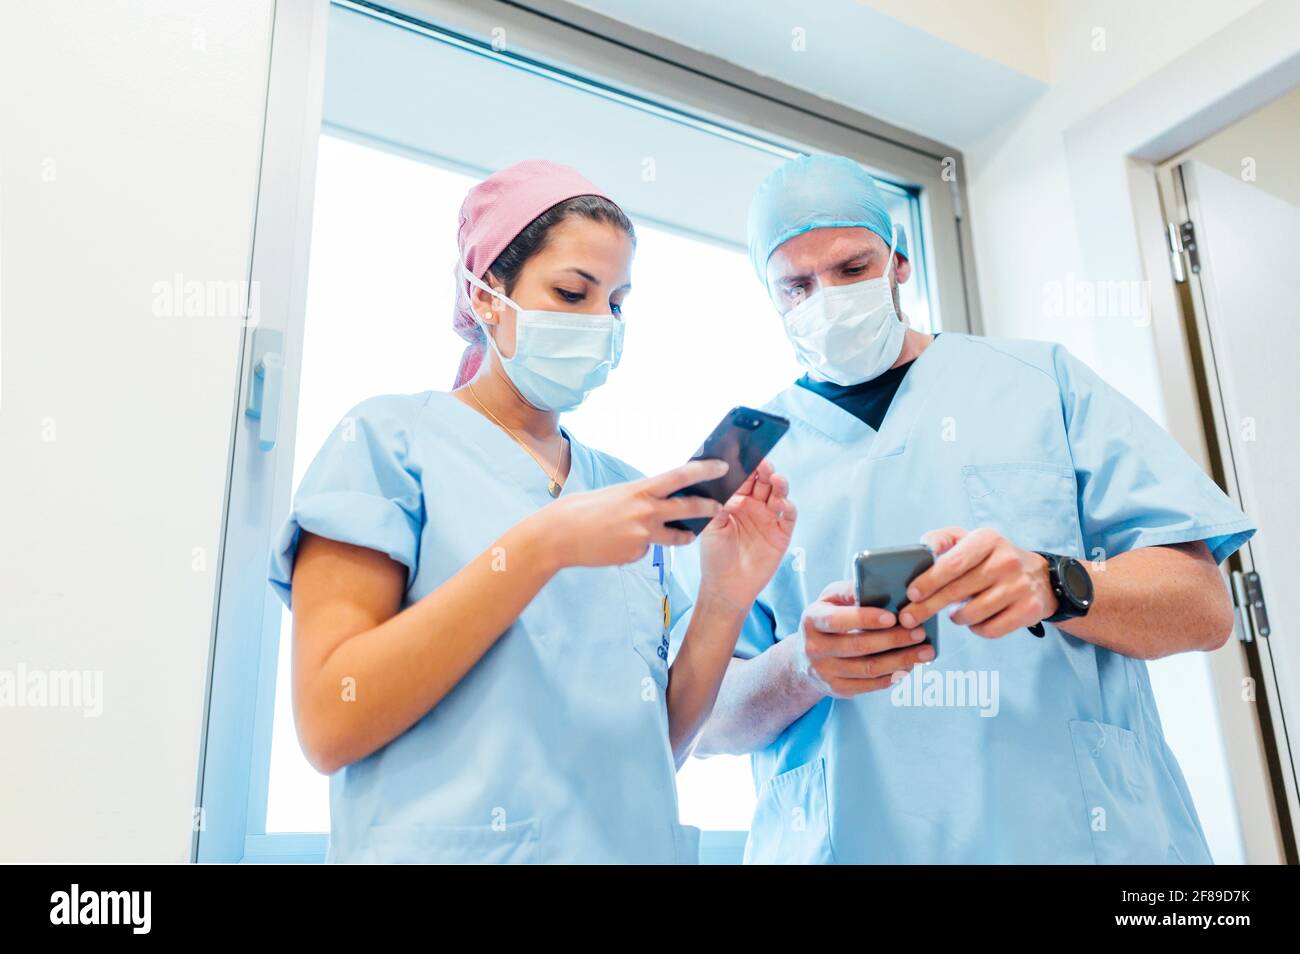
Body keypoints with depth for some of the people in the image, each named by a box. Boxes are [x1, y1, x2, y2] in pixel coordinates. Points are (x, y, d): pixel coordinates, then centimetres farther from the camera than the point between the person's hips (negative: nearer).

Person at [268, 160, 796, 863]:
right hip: (450, 842, -5)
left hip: (635, 844, 5)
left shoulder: (624, 489, 8)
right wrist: (543, 544, -22)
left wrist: (725, 600, -9)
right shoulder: (391, 437, -6)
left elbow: (655, 743, 7)